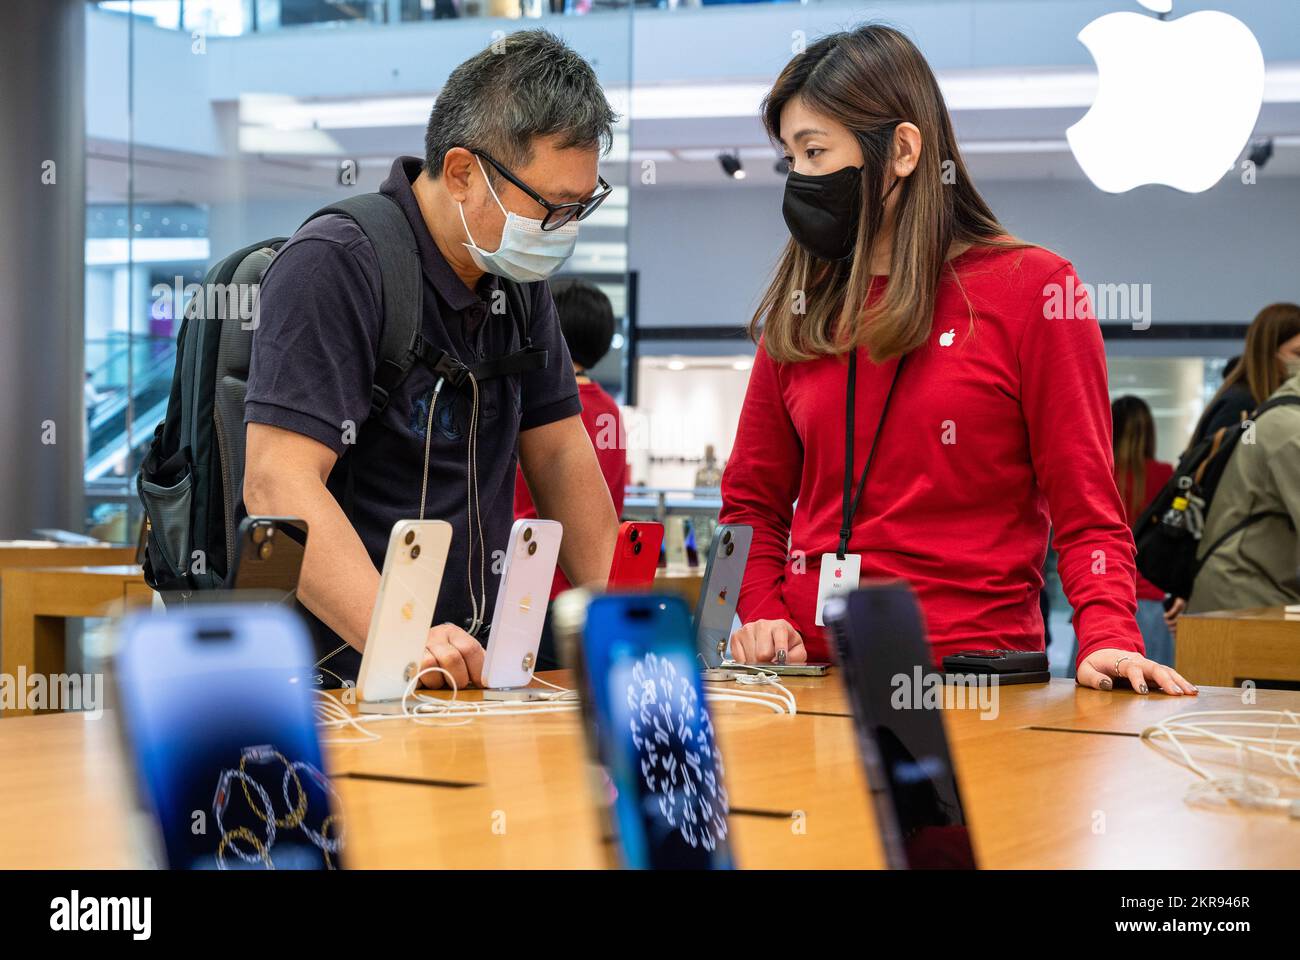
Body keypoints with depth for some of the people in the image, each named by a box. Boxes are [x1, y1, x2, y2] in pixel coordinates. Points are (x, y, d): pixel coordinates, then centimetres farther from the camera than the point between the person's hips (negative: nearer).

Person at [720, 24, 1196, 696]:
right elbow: (753, 502, 19)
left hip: (972, 672, -3)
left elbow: (1085, 507, 0)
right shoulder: (799, 310, 13)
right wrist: (762, 616, 1)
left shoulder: (1033, 289, 1)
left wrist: (1107, 637, -17)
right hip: (813, 667, 3)